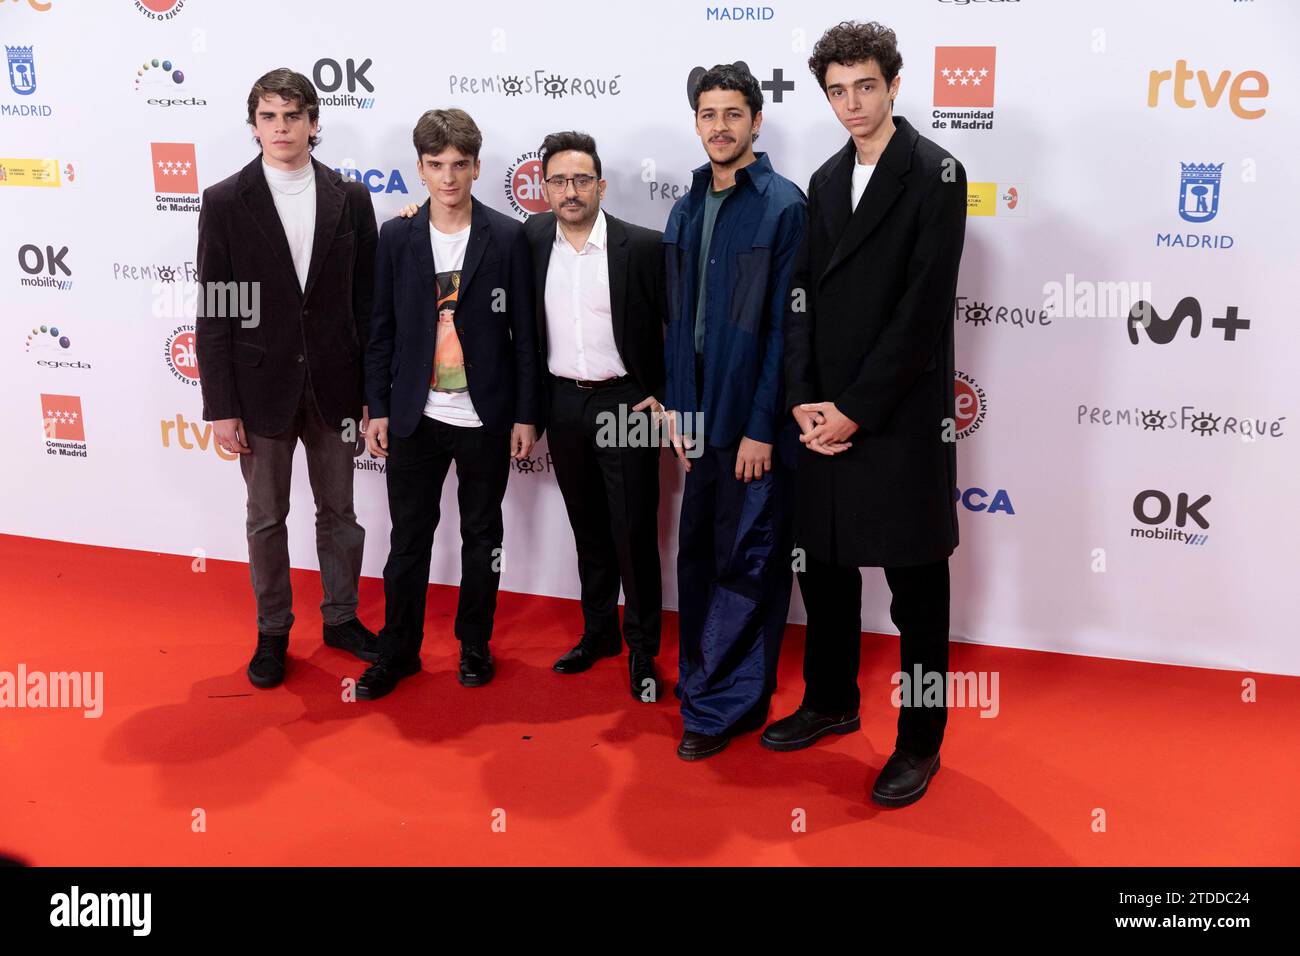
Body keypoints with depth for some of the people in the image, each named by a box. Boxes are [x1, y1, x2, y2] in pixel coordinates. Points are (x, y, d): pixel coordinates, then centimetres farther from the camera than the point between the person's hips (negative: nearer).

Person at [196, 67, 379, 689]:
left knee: (339, 512, 13)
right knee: (266, 518, 11)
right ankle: (272, 631, 28)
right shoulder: (225, 202, -4)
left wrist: (373, 391, 1)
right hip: (261, 387, -1)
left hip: (333, 384, 1)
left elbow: (366, 301, 3)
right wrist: (221, 406, -9)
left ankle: (340, 618, 32)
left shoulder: (350, 199, 0)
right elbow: (213, 313, -5)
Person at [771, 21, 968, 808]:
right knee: (826, 565, 16)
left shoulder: (935, 172, -8)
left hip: (901, 420, -6)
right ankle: (831, 702, 35)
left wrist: (855, 411, -15)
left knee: (916, 585, 5)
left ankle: (921, 742, 18)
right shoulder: (826, 180, 12)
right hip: (826, 418, 6)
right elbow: (805, 297, 9)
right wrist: (805, 401, -4)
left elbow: (925, 308, -15)